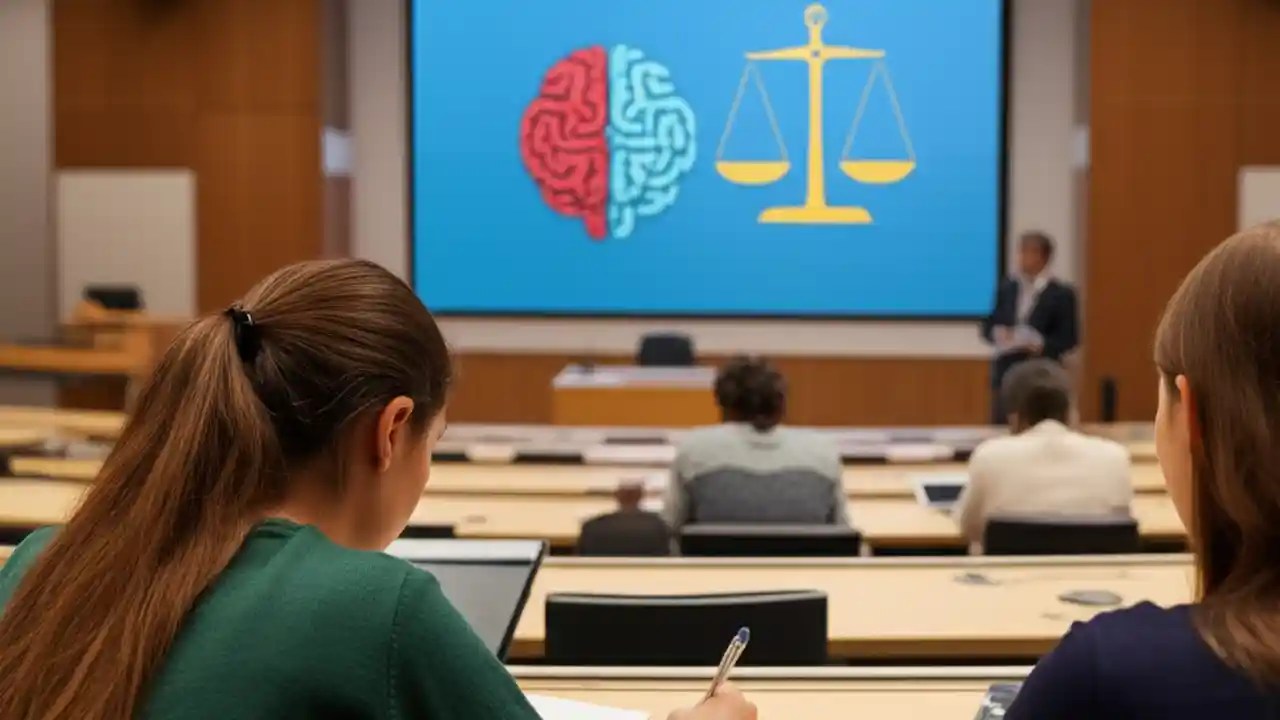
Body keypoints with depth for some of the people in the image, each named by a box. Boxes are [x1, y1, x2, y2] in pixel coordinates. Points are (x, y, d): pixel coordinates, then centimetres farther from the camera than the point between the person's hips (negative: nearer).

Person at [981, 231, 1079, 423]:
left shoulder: (1061, 294, -3)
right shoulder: (1006, 288, 10)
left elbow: (1069, 338, -6)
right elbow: (988, 325, 12)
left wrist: (1041, 345, -22)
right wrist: (998, 333, -10)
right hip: (1005, 373, 4)